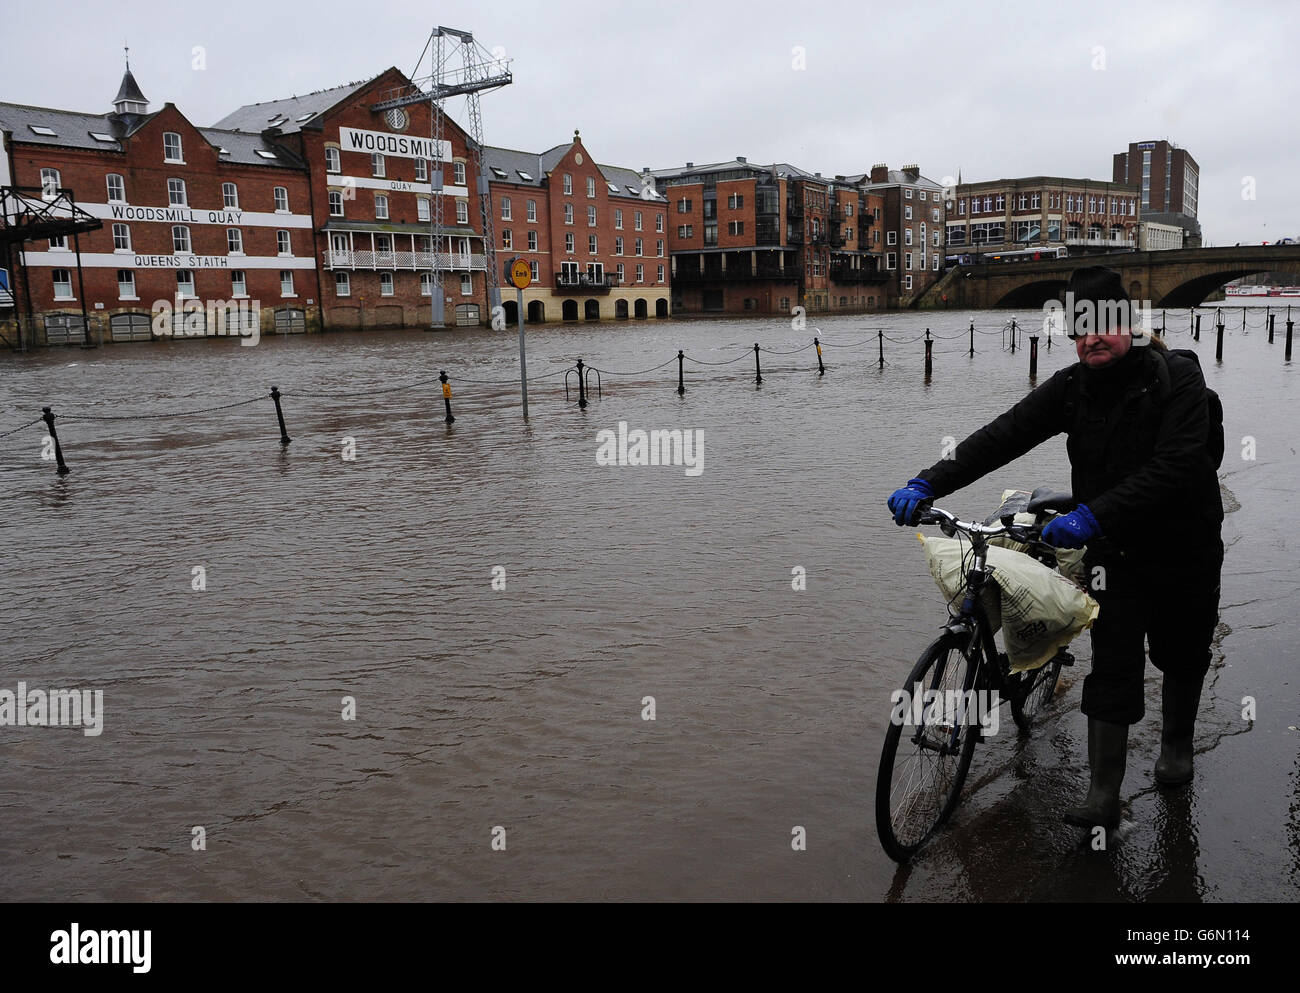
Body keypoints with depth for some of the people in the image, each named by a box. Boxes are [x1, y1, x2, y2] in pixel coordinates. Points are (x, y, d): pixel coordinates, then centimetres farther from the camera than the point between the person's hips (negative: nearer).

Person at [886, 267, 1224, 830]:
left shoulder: (1177, 378, -18)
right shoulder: (1072, 388, -7)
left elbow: (1173, 467, -30)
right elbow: (1003, 436, -16)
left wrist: (1093, 515, -40)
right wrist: (927, 484, -28)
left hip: (1185, 546, -1)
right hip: (1114, 548, 2)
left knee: (1182, 656, 17)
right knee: (1113, 667, -5)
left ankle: (1177, 743, 45)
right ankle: (1103, 795, 1)